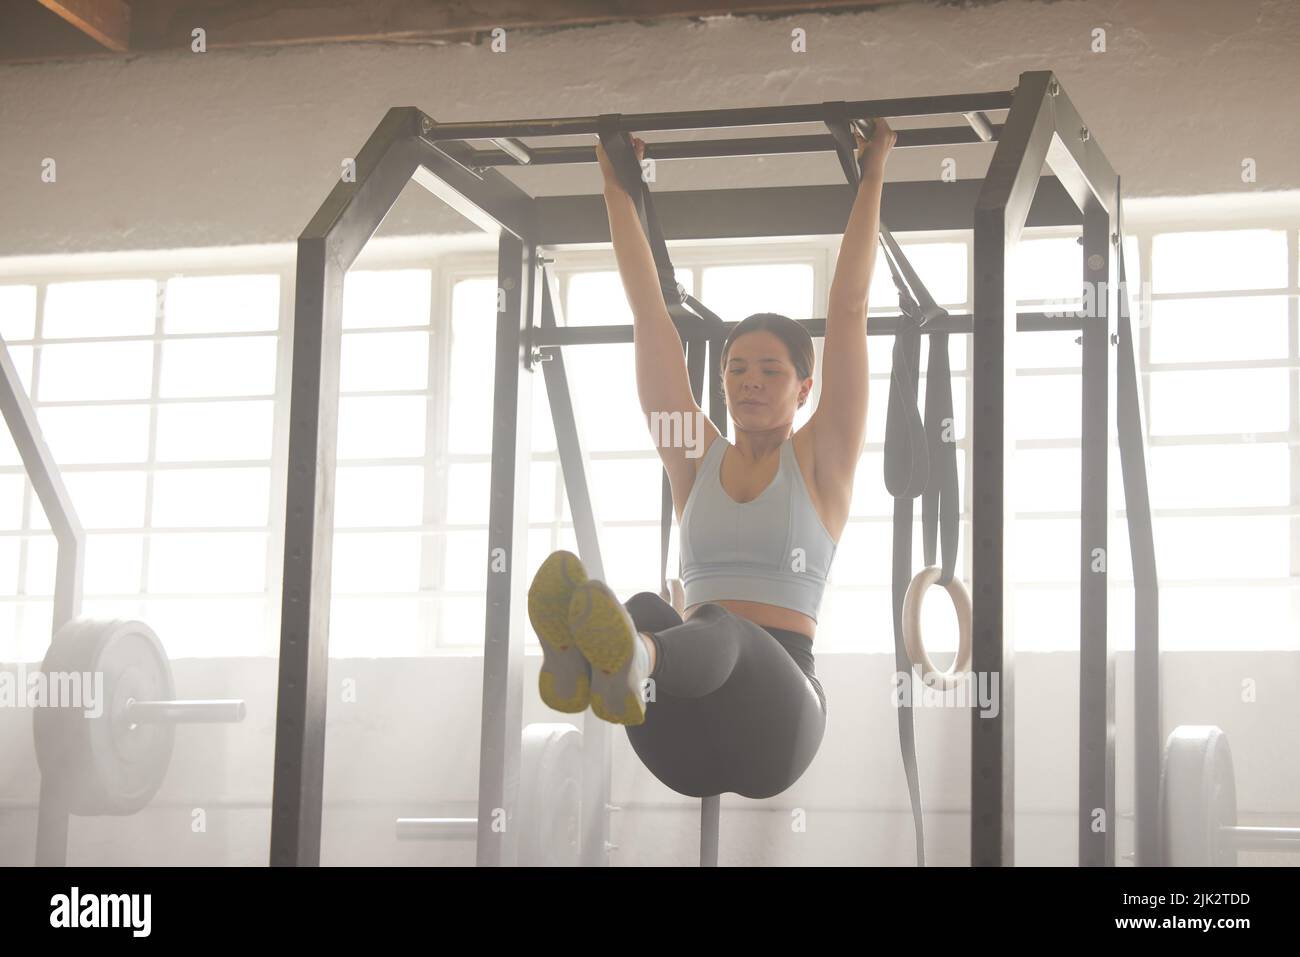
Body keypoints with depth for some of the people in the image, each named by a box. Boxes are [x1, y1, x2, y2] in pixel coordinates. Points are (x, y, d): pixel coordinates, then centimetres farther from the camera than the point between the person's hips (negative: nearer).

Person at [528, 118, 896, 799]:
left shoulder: (819, 462, 14)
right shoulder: (696, 460, 21)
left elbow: (849, 308, 10)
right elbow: (649, 315, 21)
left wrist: (872, 178, 11)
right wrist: (616, 188, 22)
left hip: (773, 717, -3)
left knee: (722, 632, -38)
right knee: (646, 610, -32)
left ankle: (636, 660, -75)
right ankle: (578, 659, -70)